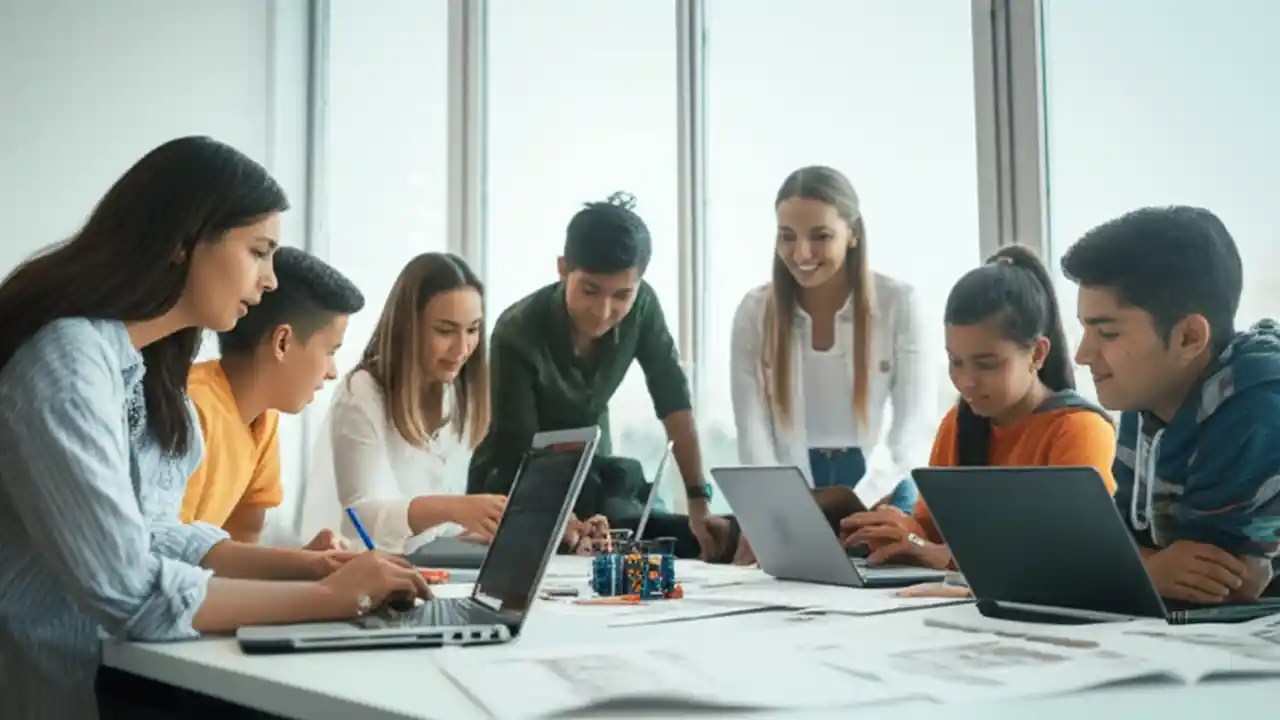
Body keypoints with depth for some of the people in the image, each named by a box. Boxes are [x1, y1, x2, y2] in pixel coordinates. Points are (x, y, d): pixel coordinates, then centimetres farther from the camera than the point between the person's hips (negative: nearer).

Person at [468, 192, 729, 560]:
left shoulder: (641, 306, -15)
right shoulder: (518, 332, -28)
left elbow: (674, 400, -11)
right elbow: (521, 455, -28)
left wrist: (699, 503, -18)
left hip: (591, 484, 5)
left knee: (713, 544, -11)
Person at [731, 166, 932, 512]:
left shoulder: (898, 303, -5)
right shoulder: (754, 311, -1)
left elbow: (914, 427, -11)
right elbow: (753, 432, -6)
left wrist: (857, 505, -26)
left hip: (878, 493, -1)